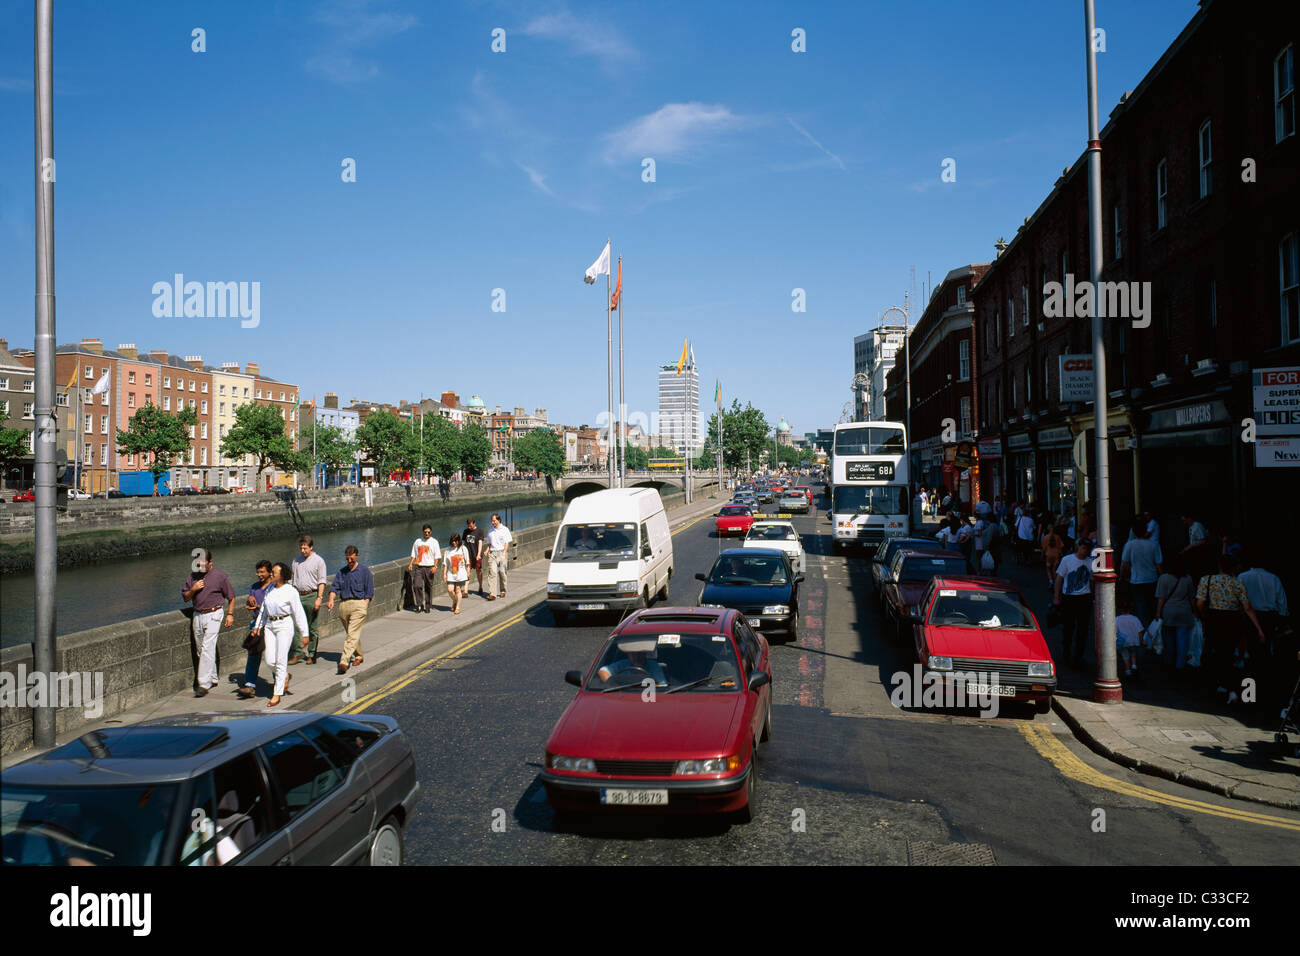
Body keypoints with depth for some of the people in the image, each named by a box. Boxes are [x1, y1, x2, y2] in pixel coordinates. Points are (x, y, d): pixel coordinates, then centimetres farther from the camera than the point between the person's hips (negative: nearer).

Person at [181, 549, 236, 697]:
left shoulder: (219, 575, -5)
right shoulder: (193, 575, 8)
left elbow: (231, 596, 3)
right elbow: (185, 597, 13)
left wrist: (230, 614, -1)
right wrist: (193, 590, -8)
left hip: (213, 615, -6)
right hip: (197, 616, 6)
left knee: (207, 648, -13)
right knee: (200, 650, 11)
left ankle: (204, 684, -14)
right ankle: (213, 679, 24)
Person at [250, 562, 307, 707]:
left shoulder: (291, 591, -11)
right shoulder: (269, 588, 6)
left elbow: (299, 613, -9)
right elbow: (264, 609, 18)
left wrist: (305, 633, -10)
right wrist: (258, 625, 14)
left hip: (285, 626, -6)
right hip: (270, 626, 6)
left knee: (281, 661, -3)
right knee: (271, 660, 1)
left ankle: (277, 695, 5)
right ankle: (286, 676, 31)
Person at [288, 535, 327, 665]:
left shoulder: (318, 561, -2)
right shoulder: (296, 561, 13)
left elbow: (322, 581, -5)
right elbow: (294, 580, 19)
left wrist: (319, 598, -13)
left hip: (312, 596, -4)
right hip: (298, 595, 4)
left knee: (312, 627, 2)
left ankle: (312, 655, 10)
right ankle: (298, 653, 4)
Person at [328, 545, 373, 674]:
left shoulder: (364, 571, 2)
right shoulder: (341, 571, 15)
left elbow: (369, 592, 2)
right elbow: (334, 587, 9)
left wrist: (364, 606, -7)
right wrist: (331, 599, -10)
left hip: (358, 603, -5)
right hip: (343, 604, 5)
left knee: (353, 634, -14)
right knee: (351, 633, 14)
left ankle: (344, 661, -23)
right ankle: (359, 655, 33)